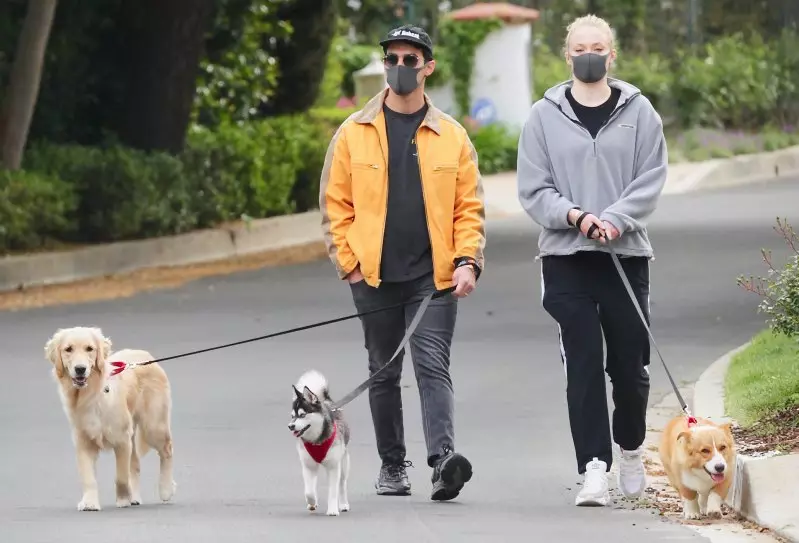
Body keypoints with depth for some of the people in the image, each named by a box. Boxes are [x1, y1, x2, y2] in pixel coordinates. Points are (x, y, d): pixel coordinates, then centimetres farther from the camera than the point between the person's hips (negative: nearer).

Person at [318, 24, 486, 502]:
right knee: (384, 373, 10)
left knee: (433, 366, -13)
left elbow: (470, 207, 6)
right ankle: (393, 465, 20)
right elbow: (335, 203, 6)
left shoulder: (452, 136, 5)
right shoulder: (354, 134, 5)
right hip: (375, 278, 2)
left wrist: (468, 260, -7)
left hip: (434, 277, -2)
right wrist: (348, 262, -2)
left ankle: (443, 458, -25)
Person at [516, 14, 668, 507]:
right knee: (583, 366, -6)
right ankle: (594, 468, -9)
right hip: (566, 257, 0)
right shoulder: (545, 116, 6)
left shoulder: (639, 112, 5)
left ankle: (631, 449, 30)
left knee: (631, 364, 5)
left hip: (627, 252, 0)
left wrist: (615, 219, -16)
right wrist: (573, 215, -14)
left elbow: (651, 180, -1)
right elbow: (533, 189, 3)